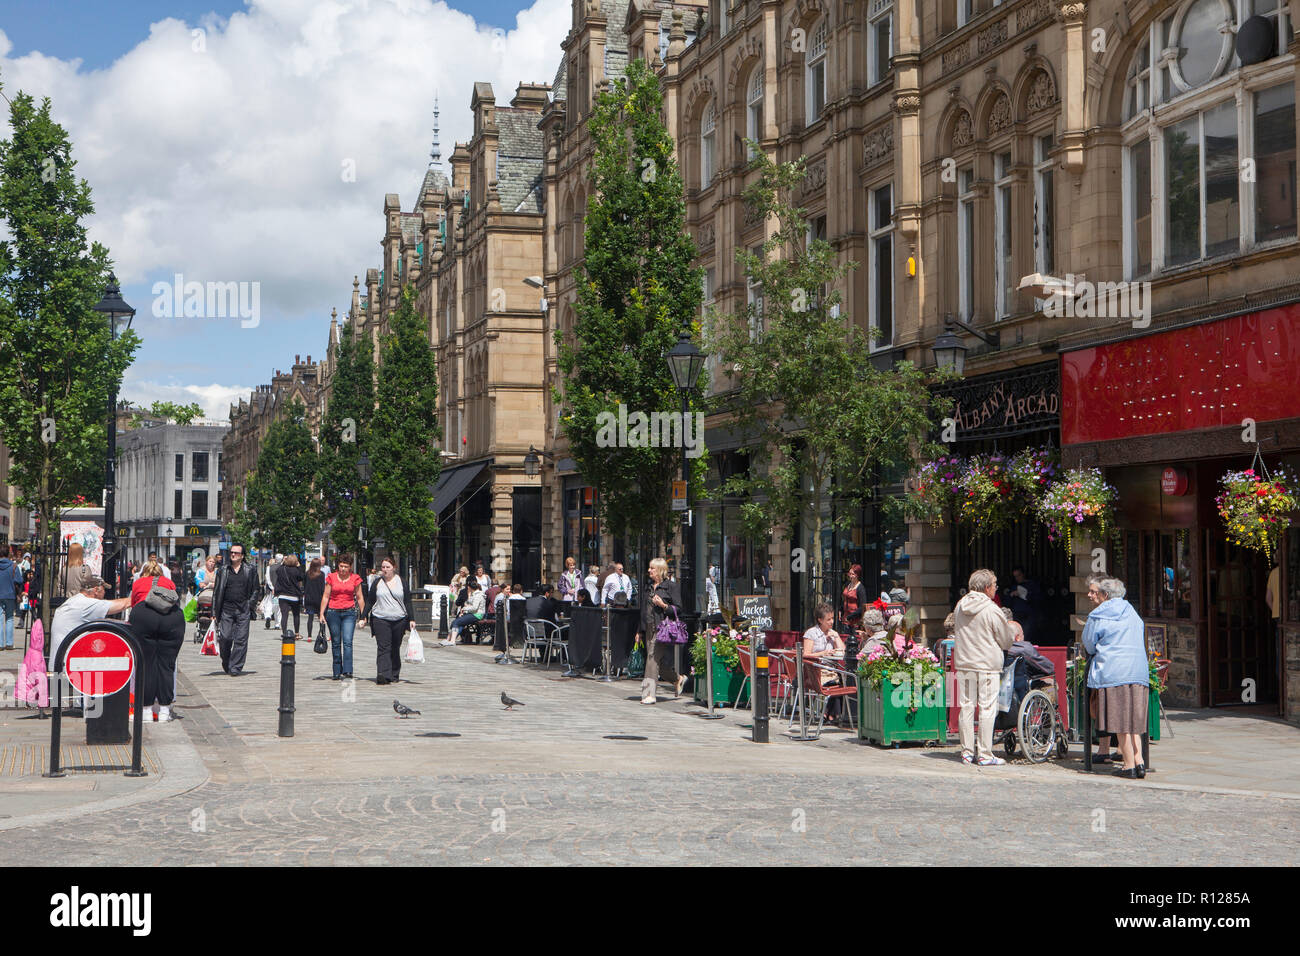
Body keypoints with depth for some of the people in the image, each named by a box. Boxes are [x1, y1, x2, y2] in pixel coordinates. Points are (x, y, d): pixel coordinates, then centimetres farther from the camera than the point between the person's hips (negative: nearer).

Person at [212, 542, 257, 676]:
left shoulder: (249, 570, 6)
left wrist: (251, 605, 0)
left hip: (243, 610, -1)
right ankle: (226, 664, 19)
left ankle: (235, 667, 1)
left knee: (241, 639, -4)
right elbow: (217, 592, 10)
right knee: (225, 637, -3)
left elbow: (254, 590, 11)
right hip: (226, 609, 1)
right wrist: (214, 612, 5)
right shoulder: (223, 570, 8)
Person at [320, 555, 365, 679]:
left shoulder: (355, 578, 4)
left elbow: (360, 598, 9)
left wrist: (363, 615, 6)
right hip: (333, 612, 1)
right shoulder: (331, 578, 3)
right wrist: (321, 614, 1)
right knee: (336, 643, 6)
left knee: (347, 641, -14)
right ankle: (337, 672, 13)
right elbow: (325, 596, 6)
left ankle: (347, 671, -20)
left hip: (349, 613, -1)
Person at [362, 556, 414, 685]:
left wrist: (411, 619, 4)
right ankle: (383, 675, -22)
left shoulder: (401, 581, 8)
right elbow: (369, 601, 10)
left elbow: (408, 602, 9)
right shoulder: (377, 582, 7)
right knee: (383, 648, -13)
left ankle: (394, 675, 16)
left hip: (399, 620, 1)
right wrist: (364, 618, 5)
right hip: (380, 619, -1)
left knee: (395, 649, 6)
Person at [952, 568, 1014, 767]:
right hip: (987, 664, -6)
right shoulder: (991, 610, -12)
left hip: (963, 663, 6)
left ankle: (967, 752, 14)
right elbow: (1006, 642, -4)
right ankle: (985, 754, 1)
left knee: (966, 707, 10)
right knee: (987, 709, 0)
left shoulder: (960, 606, 5)